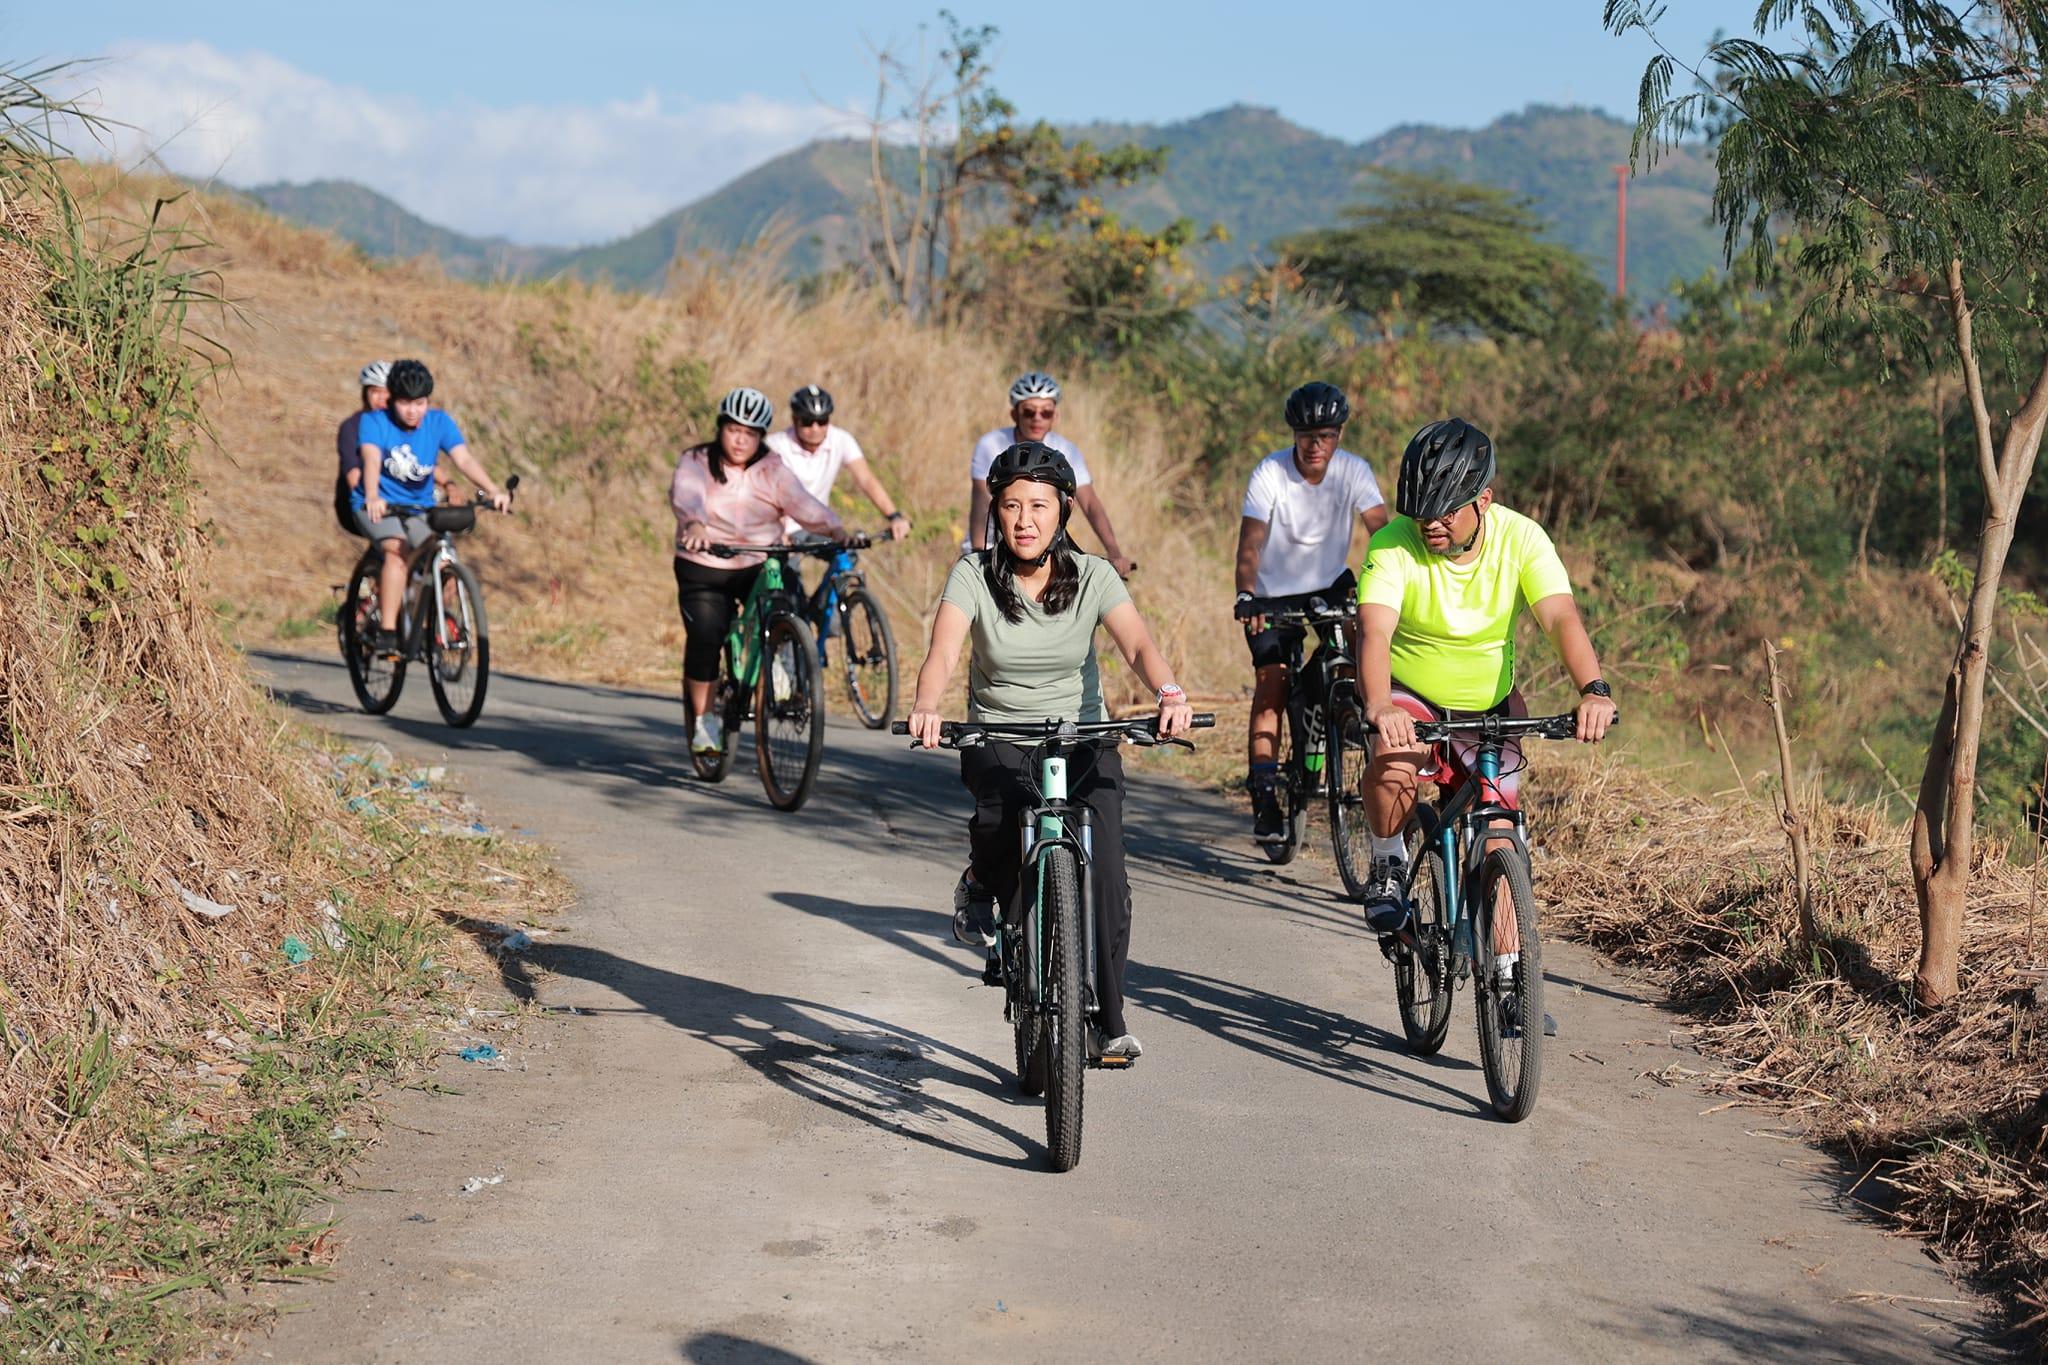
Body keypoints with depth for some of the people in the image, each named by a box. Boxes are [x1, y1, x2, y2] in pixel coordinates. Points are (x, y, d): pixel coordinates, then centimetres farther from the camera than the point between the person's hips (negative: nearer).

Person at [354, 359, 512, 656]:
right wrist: (373, 498, -51)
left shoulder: (439, 422, -6)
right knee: (397, 549, -31)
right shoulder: (374, 422, -13)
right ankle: (386, 632, -32)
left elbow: (464, 459, -20)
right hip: (376, 506, -3)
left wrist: (492, 491, -37)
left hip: (419, 509, 3)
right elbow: (371, 460, -31)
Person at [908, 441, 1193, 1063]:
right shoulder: (974, 574, -9)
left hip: (1083, 737, 1)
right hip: (998, 735, -1)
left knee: (1106, 878, -17)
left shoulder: (1092, 577, -6)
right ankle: (980, 882, 1)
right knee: (1002, 818, -35)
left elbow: (1138, 644, -21)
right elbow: (943, 650, -24)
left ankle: (1109, 1019, 0)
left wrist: (1169, 693, -43)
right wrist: (926, 706, -46)